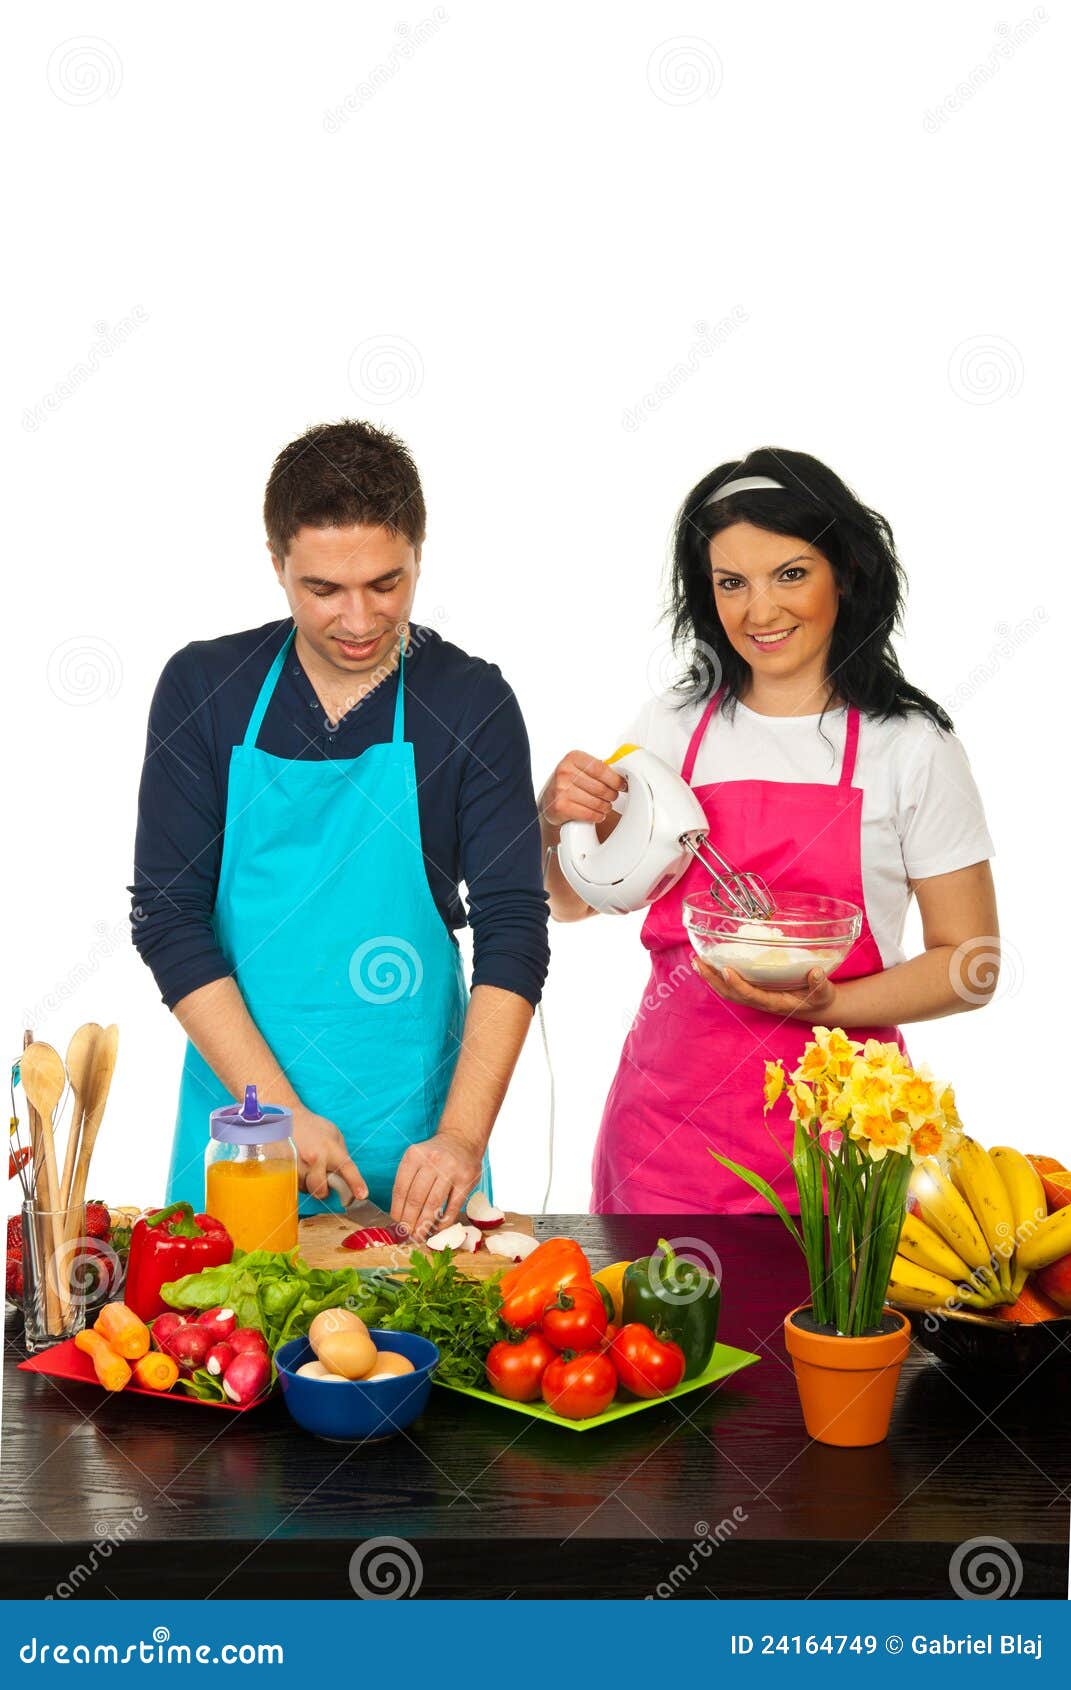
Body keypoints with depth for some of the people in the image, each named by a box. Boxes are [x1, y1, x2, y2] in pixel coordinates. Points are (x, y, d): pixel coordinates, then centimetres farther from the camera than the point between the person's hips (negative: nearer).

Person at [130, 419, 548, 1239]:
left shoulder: (470, 703, -4)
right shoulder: (204, 689, -2)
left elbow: (514, 930, -9)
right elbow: (167, 915, -5)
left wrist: (461, 1136, -20)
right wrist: (278, 1109, -13)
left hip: (414, 1133, -1)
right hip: (242, 1108, 1)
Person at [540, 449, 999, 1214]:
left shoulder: (909, 747, -5)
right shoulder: (672, 727, 5)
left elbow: (970, 963, -3)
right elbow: (577, 900, 15)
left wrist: (826, 1004, -17)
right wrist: (556, 819, -6)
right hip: (667, 1115, 3)